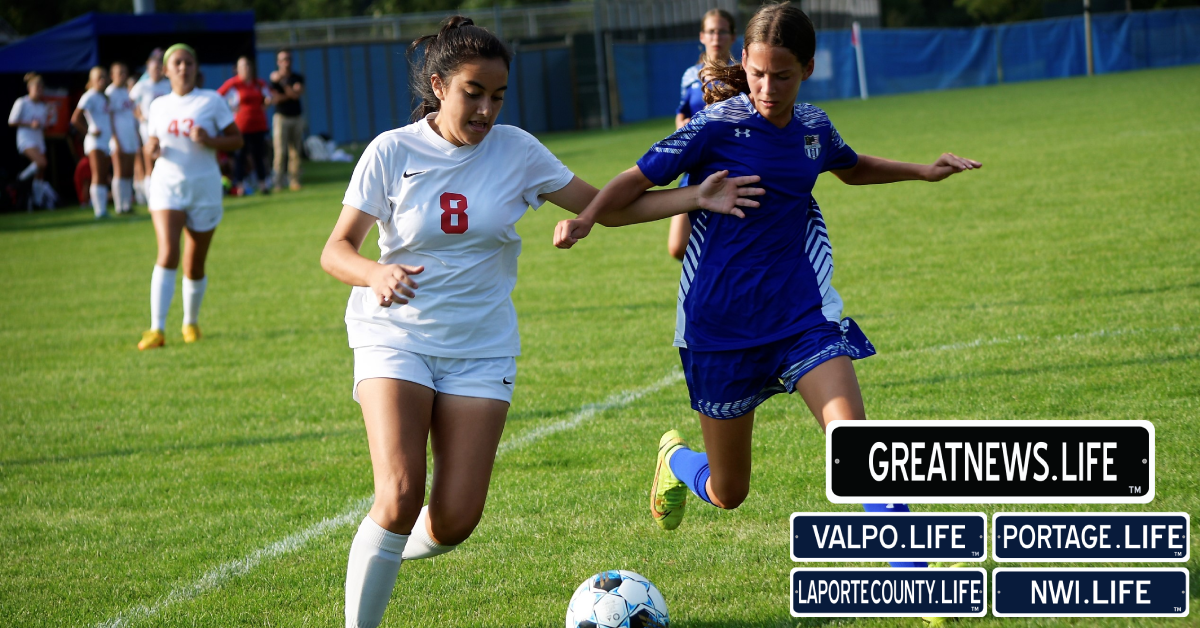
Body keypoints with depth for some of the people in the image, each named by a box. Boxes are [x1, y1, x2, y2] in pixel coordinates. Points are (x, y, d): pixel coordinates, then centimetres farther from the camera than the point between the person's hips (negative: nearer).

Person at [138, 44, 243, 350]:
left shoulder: (212, 100, 1)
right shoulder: (159, 106, 10)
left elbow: (236, 140, 2)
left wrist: (209, 140, -17)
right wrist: (151, 149, -4)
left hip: (204, 186, -1)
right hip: (167, 184, 1)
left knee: (195, 266, 6)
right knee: (167, 253, -19)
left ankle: (191, 323, 31)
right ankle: (157, 329, -24)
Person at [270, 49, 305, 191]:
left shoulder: (297, 78, 10)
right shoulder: (275, 78, 0)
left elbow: (298, 93, -7)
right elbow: (276, 98, -11)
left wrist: (282, 83, -13)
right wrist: (291, 94, -9)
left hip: (297, 117, 3)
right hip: (281, 117, -3)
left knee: (295, 152, 1)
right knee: (280, 151, -9)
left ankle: (294, 181, 4)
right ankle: (278, 183, -7)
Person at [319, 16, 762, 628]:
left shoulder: (514, 150, -2)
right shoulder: (392, 152, -8)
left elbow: (606, 206, 4)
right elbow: (336, 250, -7)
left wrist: (696, 197, -8)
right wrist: (377, 274, -29)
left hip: (481, 348, 2)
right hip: (395, 336, -2)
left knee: (455, 520, -6)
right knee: (399, 496, -22)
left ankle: (392, 550, 29)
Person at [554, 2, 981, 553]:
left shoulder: (812, 127, 4)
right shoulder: (717, 126, -11)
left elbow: (852, 168, 27)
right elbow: (640, 178, -11)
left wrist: (921, 171, 16)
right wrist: (587, 217, -29)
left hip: (801, 313, 3)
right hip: (721, 325, -3)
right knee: (727, 493, 10)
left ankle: (909, 573, -18)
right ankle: (674, 457, 46)